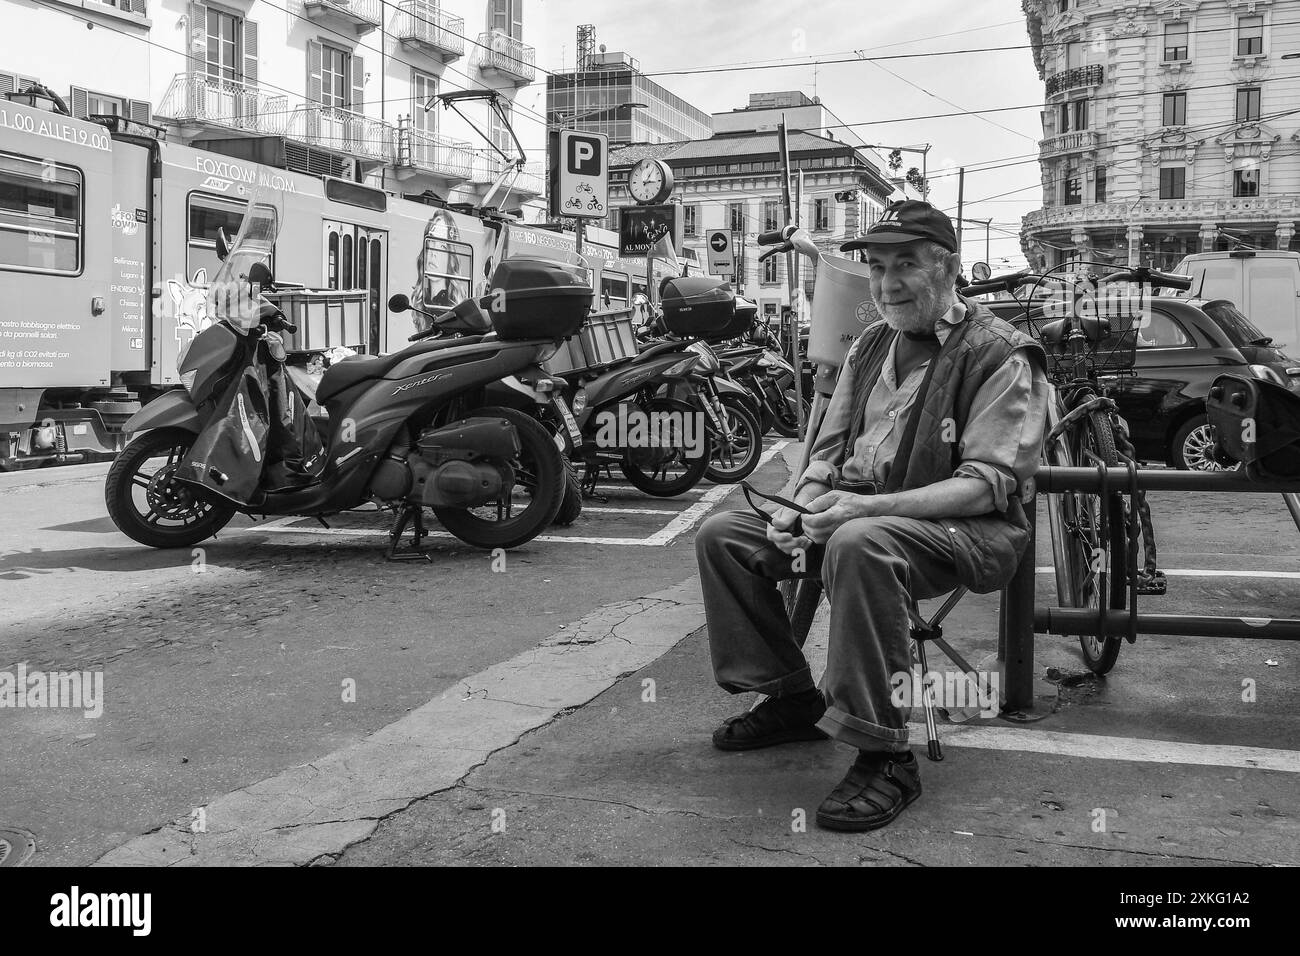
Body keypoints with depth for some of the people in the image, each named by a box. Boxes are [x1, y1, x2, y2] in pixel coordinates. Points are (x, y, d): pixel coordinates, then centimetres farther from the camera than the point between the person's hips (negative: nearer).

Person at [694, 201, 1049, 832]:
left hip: (968, 529, -8)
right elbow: (829, 448, 18)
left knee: (859, 544, -40)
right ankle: (791, 699, 8)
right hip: (858, 508, 8)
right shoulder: (870, 346, 17)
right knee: (722, 536, -4)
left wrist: (870, 506, -28)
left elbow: (989, 484, -17)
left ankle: (884, 756, -31)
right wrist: (799, 509, -5)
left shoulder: (1000, 355, -8)